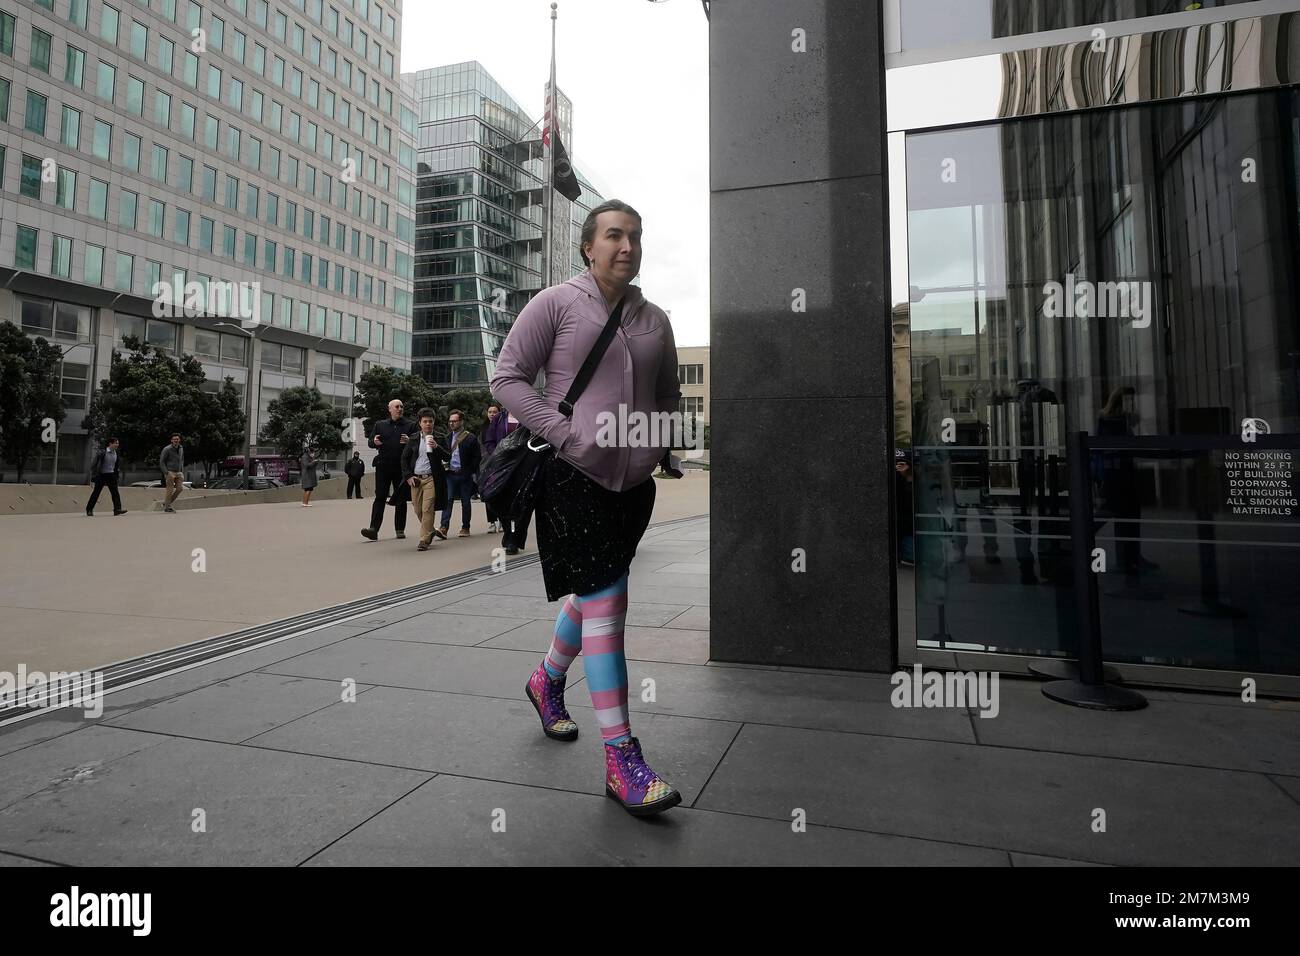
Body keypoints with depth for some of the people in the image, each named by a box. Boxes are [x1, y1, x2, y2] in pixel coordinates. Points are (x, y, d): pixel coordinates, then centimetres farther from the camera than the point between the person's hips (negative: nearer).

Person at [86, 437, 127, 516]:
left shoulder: (116, 454, 6)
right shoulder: (102, 452, -11)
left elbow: (118, 465, 18)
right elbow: (94, 464, -9)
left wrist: (118, 473, 9)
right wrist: (94, 475, -11)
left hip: (111, 475, 4)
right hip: (101, 475, -4)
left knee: (115, 492, -8)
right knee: (96, 492, 3)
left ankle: (117, 509, -13)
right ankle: (89, 510, 15)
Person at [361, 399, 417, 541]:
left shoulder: (411, 425, 6)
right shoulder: (380, 425, 13)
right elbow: (371, 442, 16)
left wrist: (409, 441, -19)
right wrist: (374, 442, -7)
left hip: (402, 467, -1)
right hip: (383, 466, 1)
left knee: (401, 499, 6)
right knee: (380, 497, -4)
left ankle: (400, 529, 14)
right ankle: (374, 529, -9)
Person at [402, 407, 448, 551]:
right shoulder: (413, 439, 10)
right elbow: (404, 458, 13)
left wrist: (436, 447, -17)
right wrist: (408, 476, 3)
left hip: (431, 478, -3)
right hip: (415, 479, 4)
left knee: (427, 509, -11)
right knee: (418, 510, 8)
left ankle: (424, 541, -7)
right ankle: (430, 531, 31)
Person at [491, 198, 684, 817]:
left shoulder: (654, 320, 15)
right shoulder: (556, 303, 0)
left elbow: (668, 395, 26)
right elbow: (507, 378, -1)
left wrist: (661, 444, 7)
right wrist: (564, 433, -13)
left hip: (633, 483, 6)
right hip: (574, 477, -6)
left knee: (592, 597, 18)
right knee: (605, 605, -10)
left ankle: (547, 681, 46)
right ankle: (622, 760, -3)